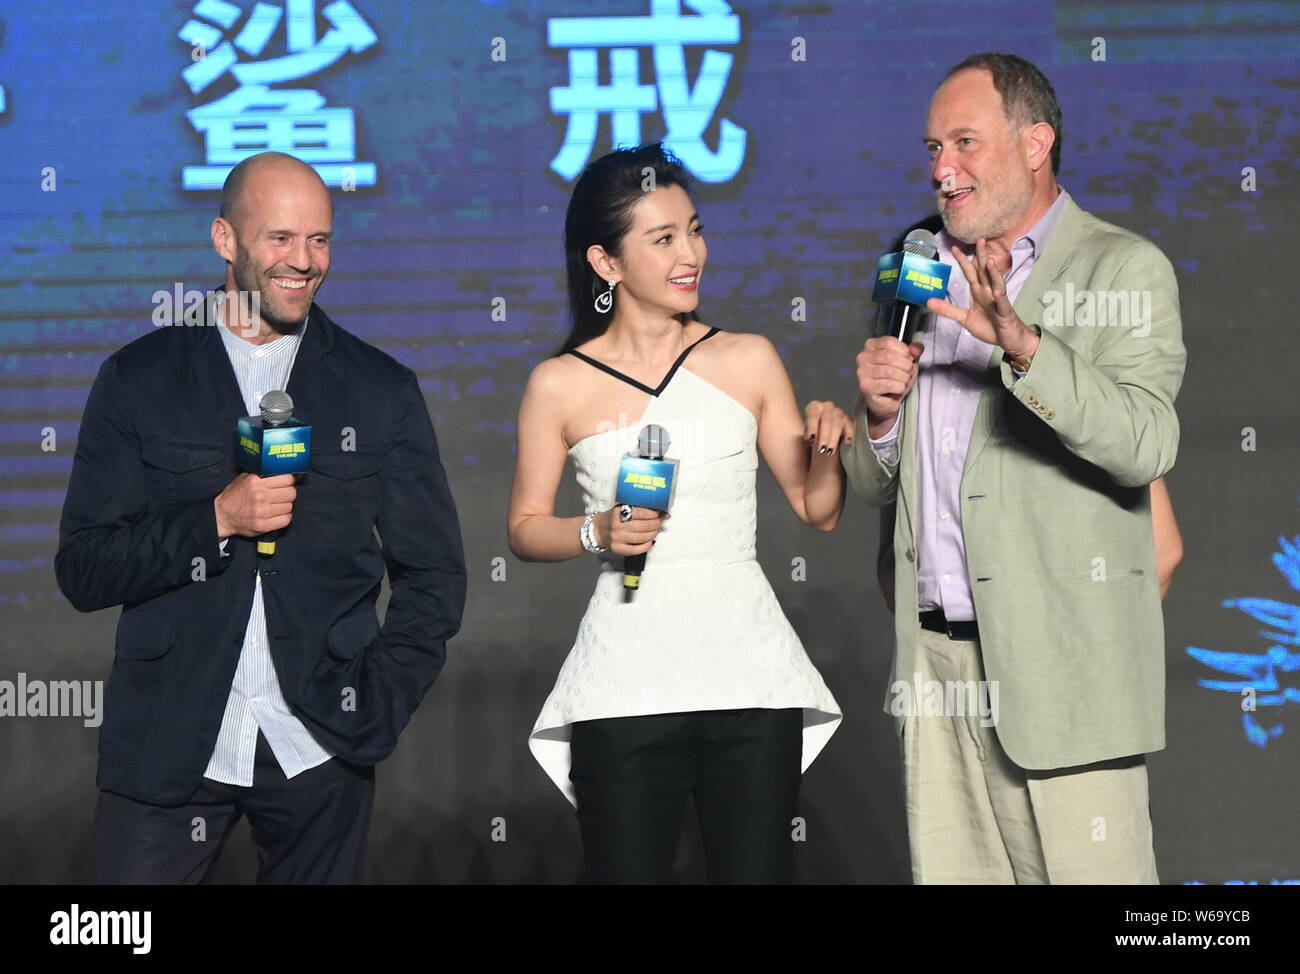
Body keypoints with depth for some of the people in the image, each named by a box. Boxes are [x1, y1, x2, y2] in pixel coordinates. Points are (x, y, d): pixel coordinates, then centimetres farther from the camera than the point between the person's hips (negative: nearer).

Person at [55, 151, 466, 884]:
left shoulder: (382, 390, 8)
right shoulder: (140, 380, 5)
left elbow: (434, 577, 11)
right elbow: (84, 570, 1)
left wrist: (380, 706, -3)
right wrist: (217, 520, -13)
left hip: (319, 754, 1)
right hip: (166, 747, -1)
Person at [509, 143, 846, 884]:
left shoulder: (748, 362, 7)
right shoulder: (560, 386, 3)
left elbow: (818, 511, 12)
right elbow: (527, 528, 10)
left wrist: (827, 451, -8)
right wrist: (599, 533, -8)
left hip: (748, 672, 1)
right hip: (626, 679, -1)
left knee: (758, 870, 0)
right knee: (625, 871, 1)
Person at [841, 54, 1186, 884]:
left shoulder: (1124, 268, -3)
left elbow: (1147, 445, -19)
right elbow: (876, 486, 22)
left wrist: (1022, 344, -31)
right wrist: (879, 415, 0)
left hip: (1061, 663, -6)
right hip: (934, 657, 6)